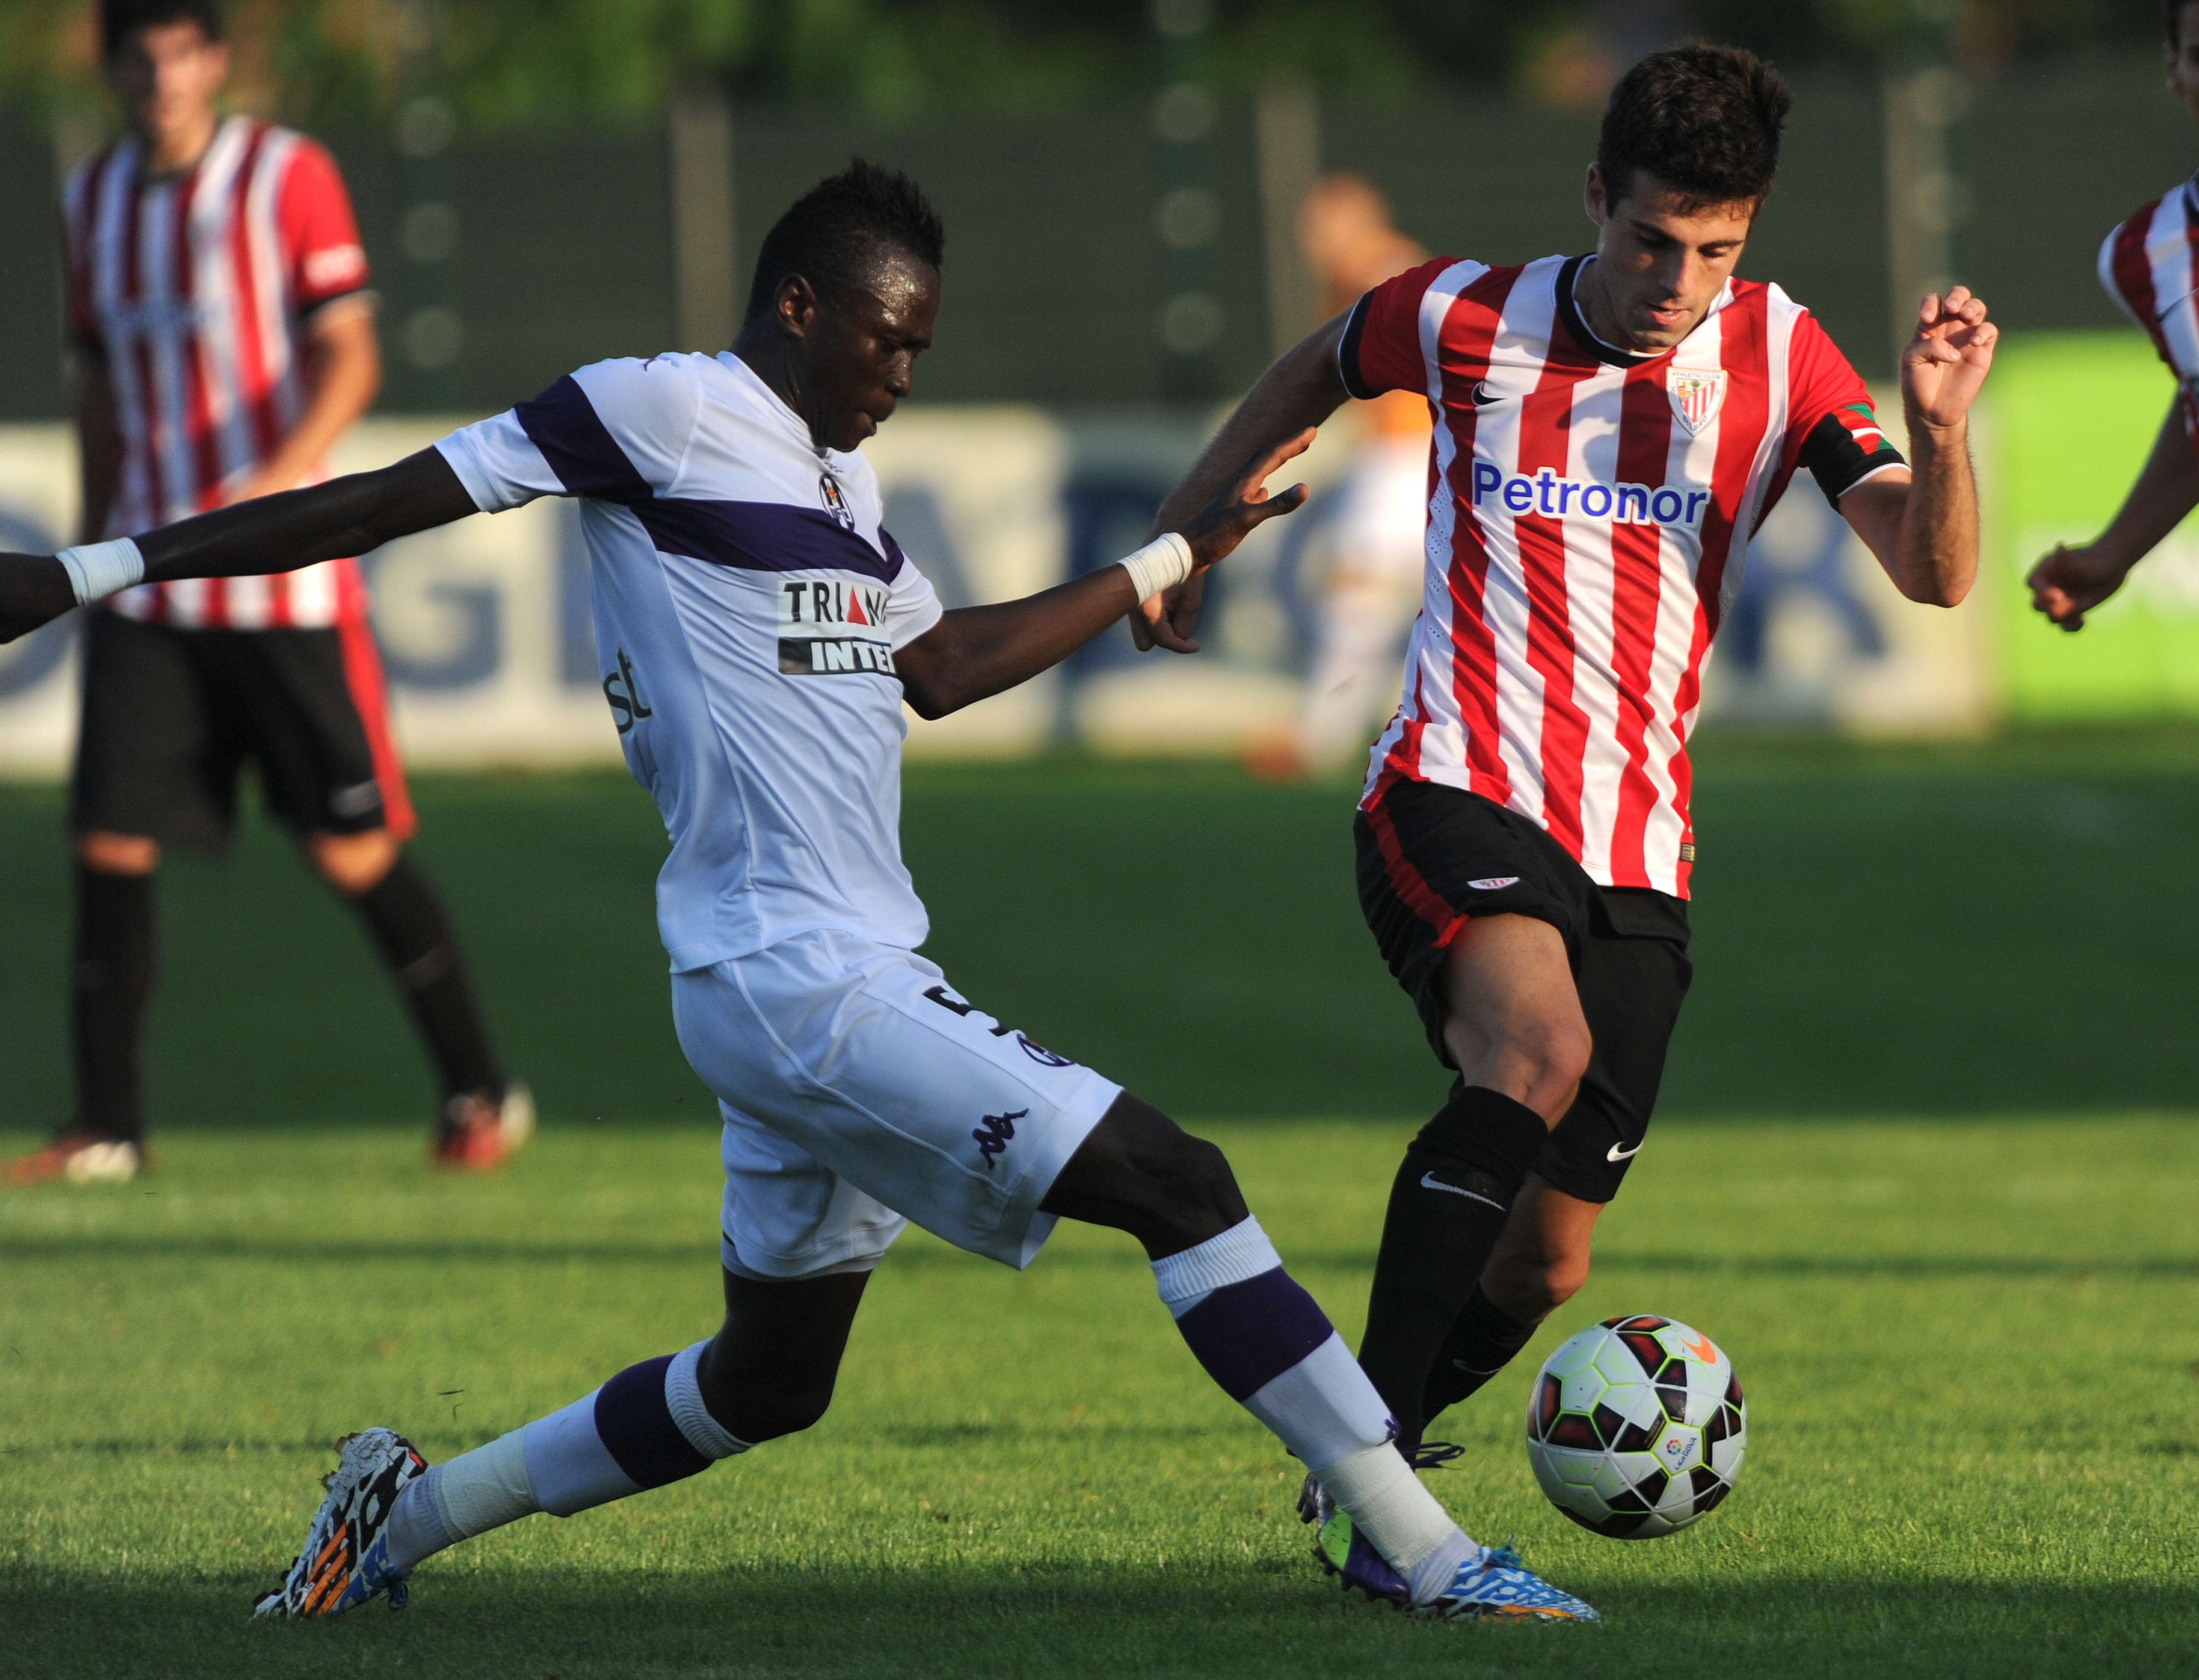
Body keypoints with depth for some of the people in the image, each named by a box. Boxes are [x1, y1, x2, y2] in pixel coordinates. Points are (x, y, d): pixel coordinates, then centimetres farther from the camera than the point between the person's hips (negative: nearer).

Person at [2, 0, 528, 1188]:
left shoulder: (290, 177, -4)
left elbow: (349, 357, -11)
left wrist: (281, 477, -26)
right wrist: (95, 543, 19)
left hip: (286, 585, -5)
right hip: (149, 591, 5)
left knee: (353, 848, -2)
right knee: (110, 842, -4)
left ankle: (480, 1092, 11)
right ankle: (106, 1126, 1)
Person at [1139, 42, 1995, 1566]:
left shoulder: (1779, 357, 0)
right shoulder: (1469, 320, -2)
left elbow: (1935, 574, -9)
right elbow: (1317, 371, 21)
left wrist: (1939, 432, -29)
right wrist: (1178, 538, 24)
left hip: (1637, 853, 3)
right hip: (1456, 800, -3)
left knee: (1548, 1267, 4)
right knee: (1539, 1049, -34)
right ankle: (1370, 1459, -32)